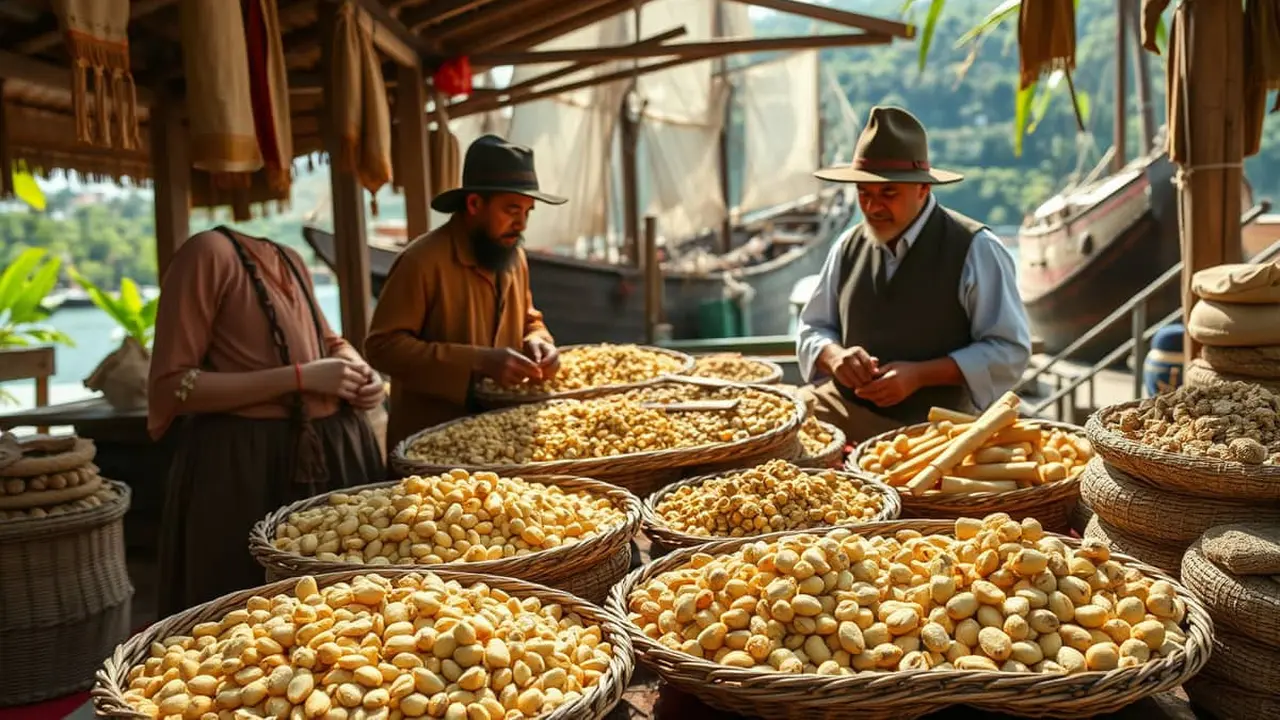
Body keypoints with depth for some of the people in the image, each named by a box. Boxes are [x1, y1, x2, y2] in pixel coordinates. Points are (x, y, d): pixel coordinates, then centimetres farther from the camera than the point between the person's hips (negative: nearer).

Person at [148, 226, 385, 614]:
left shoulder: (292, 260, 12)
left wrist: (359, 370, 5)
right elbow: (171, 387, -15)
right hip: (243, 463, -7)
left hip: (333, 446, 7)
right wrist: (299, 378, -18)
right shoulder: (210, 250, -10)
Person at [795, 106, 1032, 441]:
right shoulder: (849, 246, 9)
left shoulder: (975, 250, -5)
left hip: (929, 426, -4)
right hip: (841, 412, 4)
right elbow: (813, 328, 18)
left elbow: (1009, 351, -5)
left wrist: (919, 375, -16)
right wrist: (834, 356, -7)